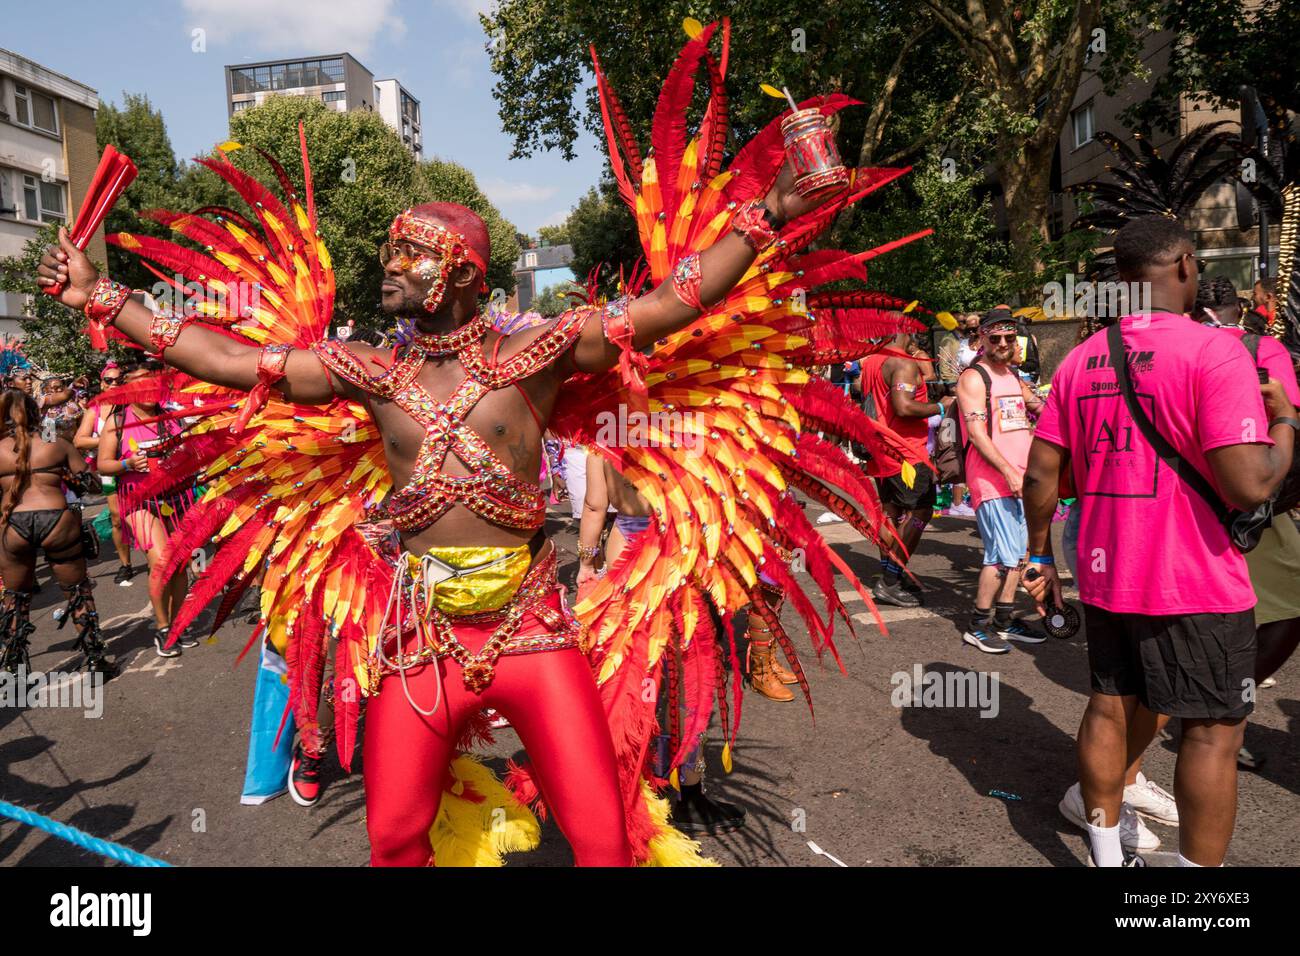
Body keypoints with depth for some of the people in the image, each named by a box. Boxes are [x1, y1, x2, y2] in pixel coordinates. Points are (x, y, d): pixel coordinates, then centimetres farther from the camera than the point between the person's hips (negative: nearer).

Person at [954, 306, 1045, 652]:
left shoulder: (1014, 377, 18)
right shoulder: (974, 378, -8)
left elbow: (1043, 409, 30)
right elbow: (977, 433, -17)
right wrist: (1009, 472, -22)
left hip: (1020, 478, 8)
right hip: (991, 480, -8)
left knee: (1017, 553, 11)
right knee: (1003, 555, -10)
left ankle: (1005, 620, 22)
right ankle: (977, 626, 1)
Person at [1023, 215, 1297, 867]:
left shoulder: (1081, 359, 3)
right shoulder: (1214, 353, -15)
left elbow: (1040, 475, 4)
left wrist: (1040, 556, 14)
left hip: (1104, 576, 6)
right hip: (1197, 584, -6)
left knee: (1110, 708, 16)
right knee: (1214, 729, 7)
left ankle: (1106, 856, 29)